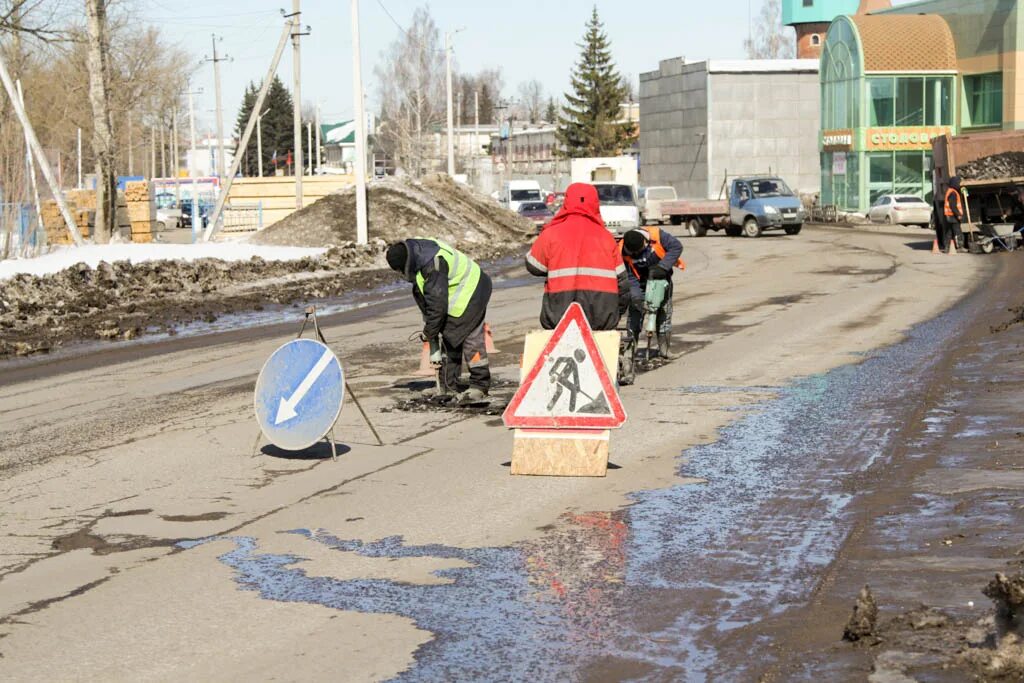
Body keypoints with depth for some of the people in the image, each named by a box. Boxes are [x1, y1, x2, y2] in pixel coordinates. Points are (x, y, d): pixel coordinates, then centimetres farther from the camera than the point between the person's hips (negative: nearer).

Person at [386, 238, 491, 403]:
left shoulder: (433, 266, -32)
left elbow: (437, 303, -27)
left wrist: (429, 332, -16)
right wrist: (427, 321, 9)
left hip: (470, 293, -10)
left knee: (471, 340, -11)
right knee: (448, 338, 11)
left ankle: (480, 386, -7)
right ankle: (448, 385, 18)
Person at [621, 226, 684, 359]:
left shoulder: (656, 235, -29)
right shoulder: (623, 252, -26)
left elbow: (676, 246, -24)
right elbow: (629, 277, -22)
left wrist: (663, 266, -33)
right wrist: (636, 297, -34)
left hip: (661, 277, 1)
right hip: (641, 282, -1)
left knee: (664, 311, 2)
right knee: (635, 311, -8)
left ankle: (664, 348, 11)